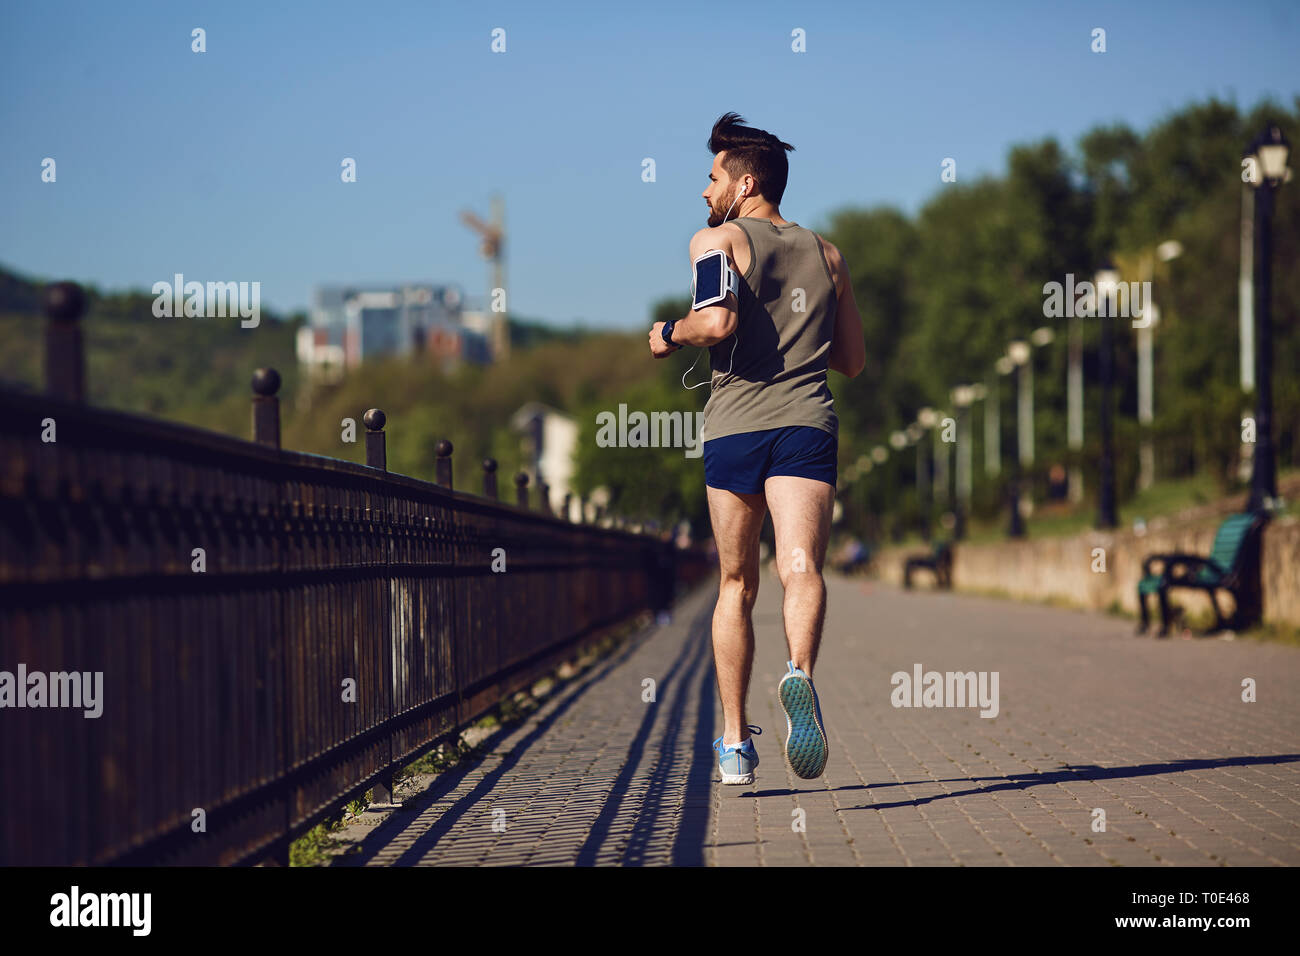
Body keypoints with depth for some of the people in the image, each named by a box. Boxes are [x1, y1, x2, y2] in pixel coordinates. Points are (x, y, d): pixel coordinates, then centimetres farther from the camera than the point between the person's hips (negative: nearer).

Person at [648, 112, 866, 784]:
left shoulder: (717, 240, 5)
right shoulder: (826, 254, 21)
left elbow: (718, 321, -14)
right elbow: (854, 360, 24)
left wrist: (669, 334, 6)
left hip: (733, 426, -2)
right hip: (806, 425, 2)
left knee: (735, 587, 11)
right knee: (801, 570, -15)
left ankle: (734, 742, 14)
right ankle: (799, 673, -46)